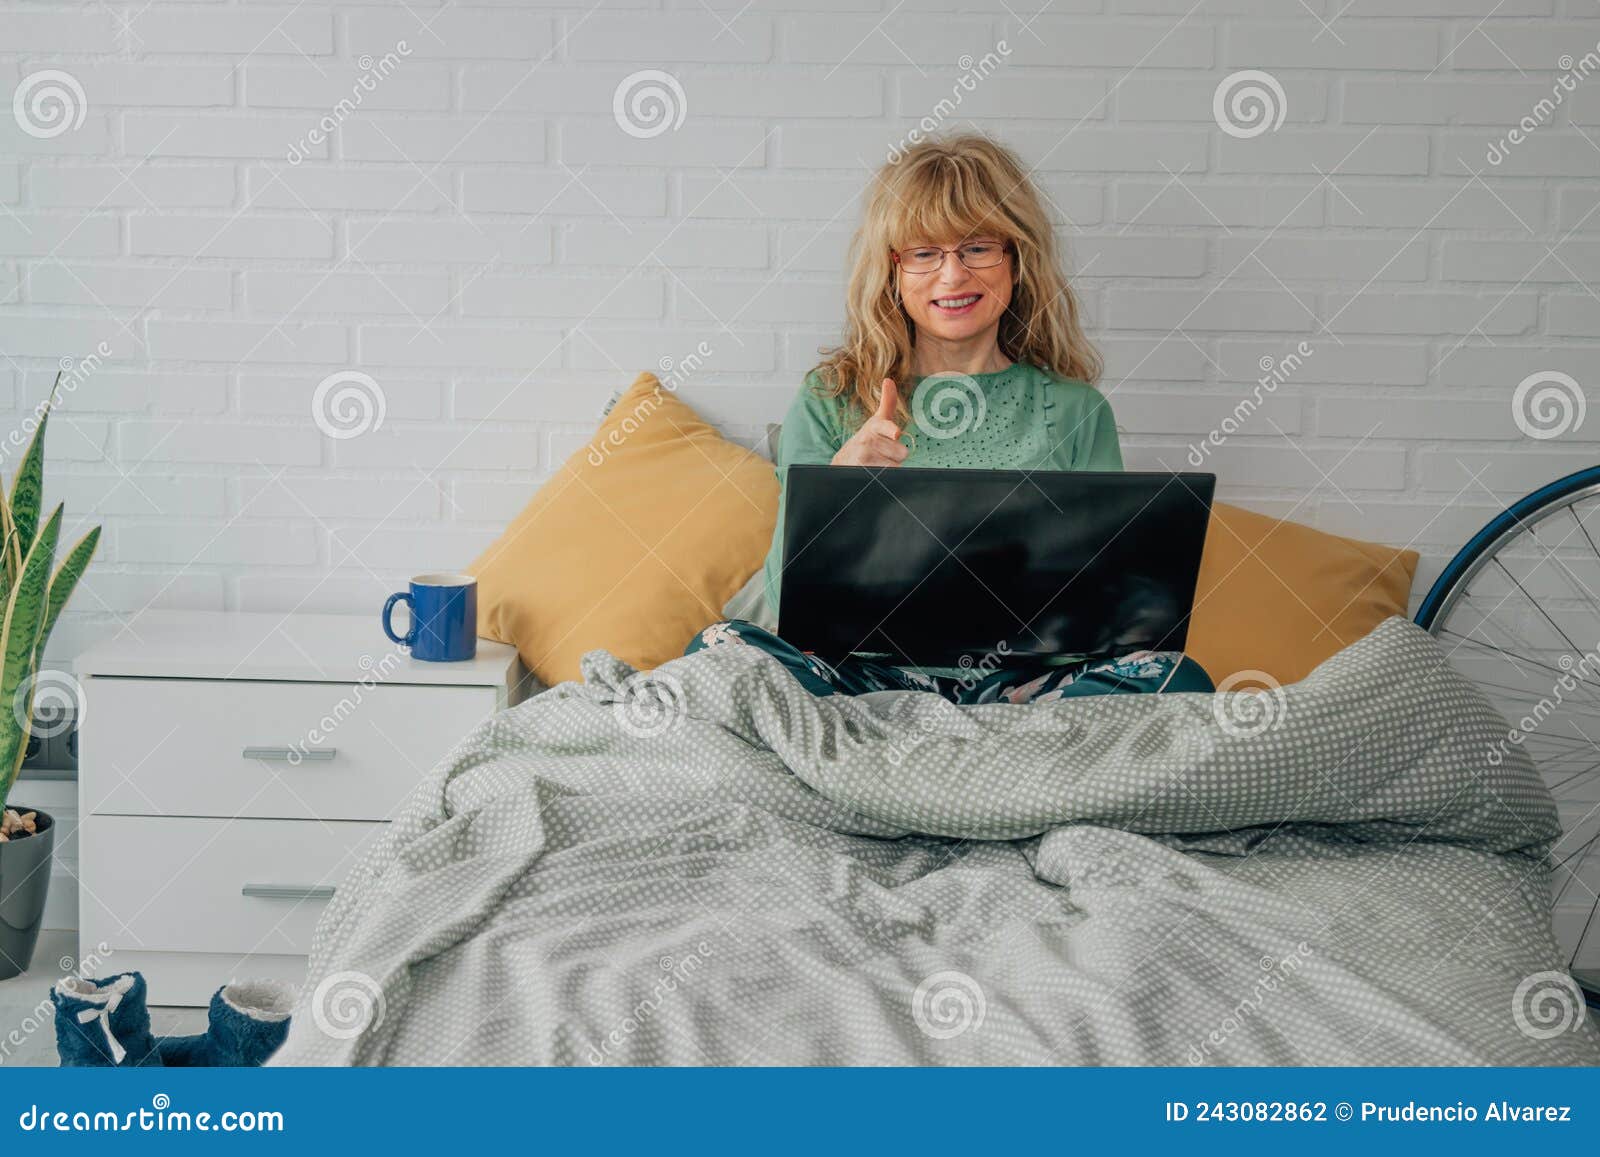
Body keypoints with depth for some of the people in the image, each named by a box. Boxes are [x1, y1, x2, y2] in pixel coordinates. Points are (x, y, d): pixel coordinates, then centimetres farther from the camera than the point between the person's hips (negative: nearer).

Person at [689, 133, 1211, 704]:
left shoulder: (1074, 411, 9)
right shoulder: (828, 404, 7)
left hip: (1018, 678, 1)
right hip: (866, 673, 0)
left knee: (1176, 677, -27)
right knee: (720, 647, -28)